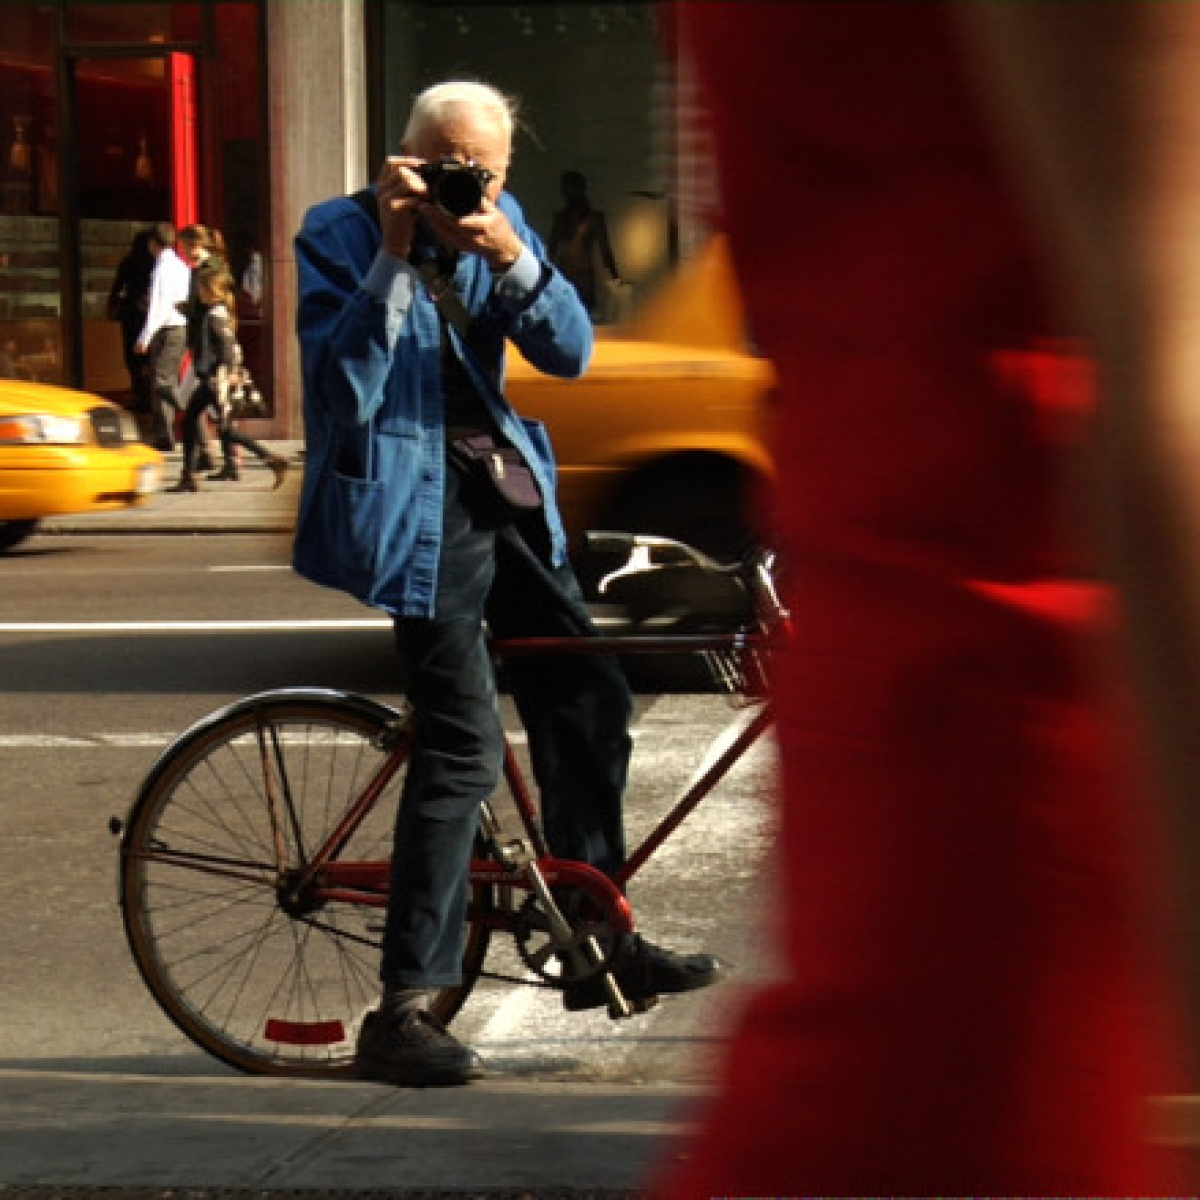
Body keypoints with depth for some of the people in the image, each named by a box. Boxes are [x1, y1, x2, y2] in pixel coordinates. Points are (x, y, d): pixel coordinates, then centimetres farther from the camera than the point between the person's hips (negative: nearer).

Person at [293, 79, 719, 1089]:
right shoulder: (338, 237, -10)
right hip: (409, 504, -7)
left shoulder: (502, 225, 6)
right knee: (464, 746, -15)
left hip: (500, 492, 7)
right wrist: (395, 257, -26)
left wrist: (512, 259, -19)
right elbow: (346, 391, -20)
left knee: (589, 699, 11)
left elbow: (570, 353, -2)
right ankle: (402, 1011, -12)